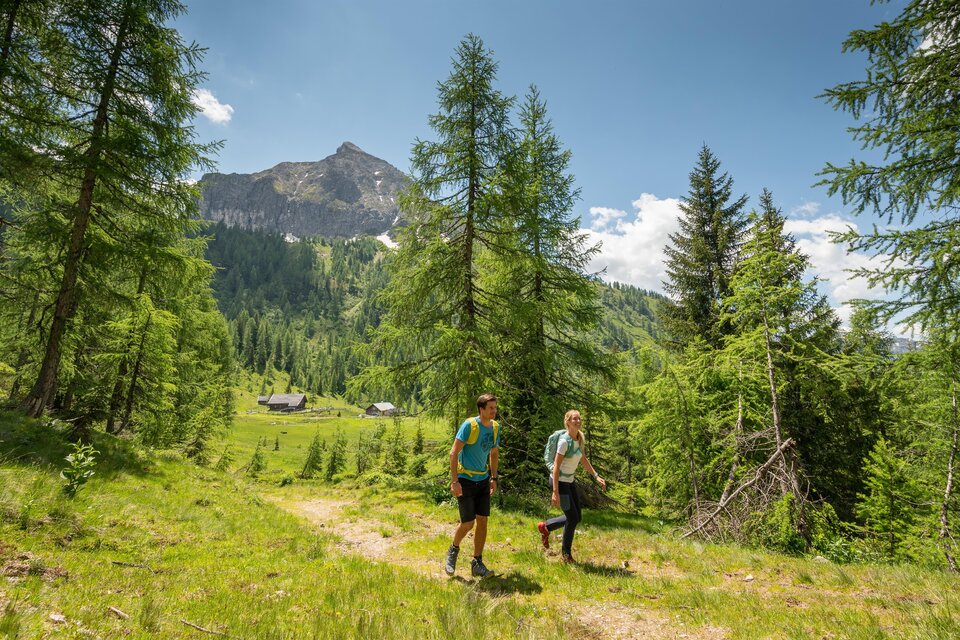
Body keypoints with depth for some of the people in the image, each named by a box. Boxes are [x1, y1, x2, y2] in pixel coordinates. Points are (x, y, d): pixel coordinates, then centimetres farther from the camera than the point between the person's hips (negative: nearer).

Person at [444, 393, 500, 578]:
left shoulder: (495, 427, 2)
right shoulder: (469, 425, -18)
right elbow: (453, 453, -17)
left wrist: (493, 478, 12)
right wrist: (454, 481, -20)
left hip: (483, 480, 6)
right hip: (465, 479, -6)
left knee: (482, 521, 4)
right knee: (468, 523, -4)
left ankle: (477, 563, 17)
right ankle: (453, 549, 25)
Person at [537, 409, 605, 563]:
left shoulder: (581, 438, 1)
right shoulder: (564, 441, -23)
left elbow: (583, 459, 15)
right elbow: (556, 466, -23)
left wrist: (597, 476, 7)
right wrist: (555, 492, -25)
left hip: (570, 481, 8)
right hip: (559, 481, -8)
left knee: (576, 517, 11)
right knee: (573, 518, -1)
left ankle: (545, 527, 29)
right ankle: (566, 552, 21)